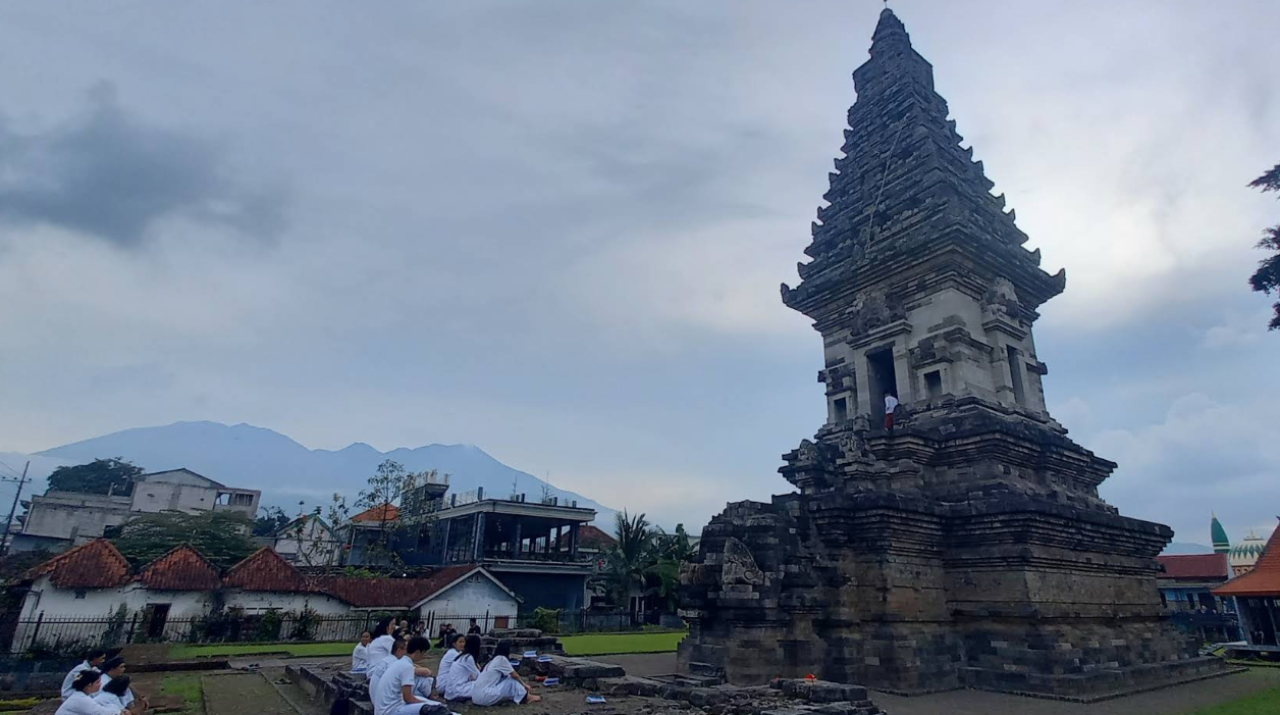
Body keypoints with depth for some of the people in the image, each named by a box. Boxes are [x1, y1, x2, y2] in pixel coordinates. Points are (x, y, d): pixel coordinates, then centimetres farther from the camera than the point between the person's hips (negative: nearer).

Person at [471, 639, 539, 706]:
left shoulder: (494, 660, 17)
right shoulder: (501, 658, -8)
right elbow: (515, 675, 0)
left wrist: (522, 685, 29)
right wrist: (524, 685, 17)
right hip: (483, 697, -9)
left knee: (508, 678, 12)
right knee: (512, 681, -4)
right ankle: (526, 697, 10)